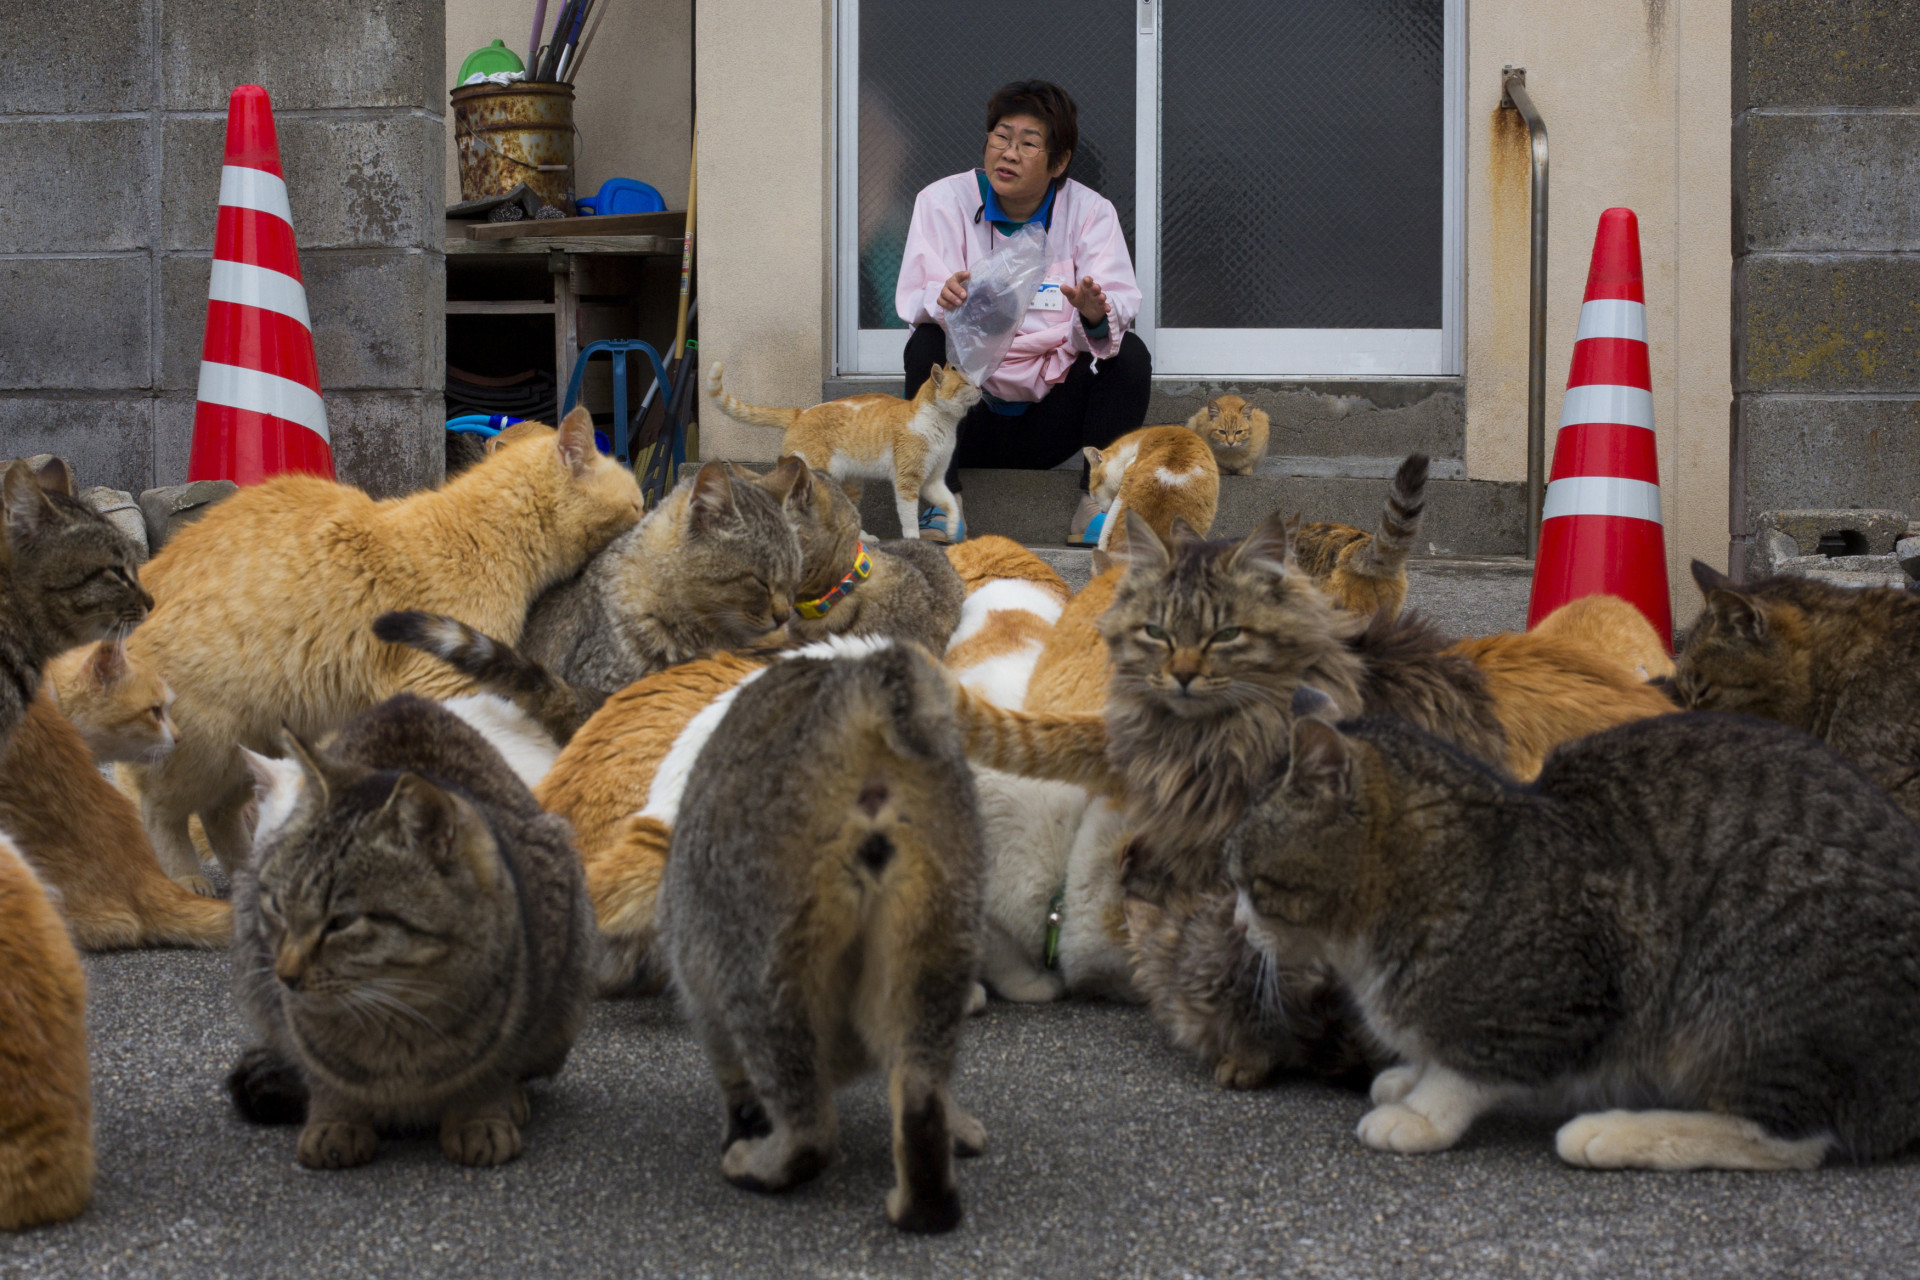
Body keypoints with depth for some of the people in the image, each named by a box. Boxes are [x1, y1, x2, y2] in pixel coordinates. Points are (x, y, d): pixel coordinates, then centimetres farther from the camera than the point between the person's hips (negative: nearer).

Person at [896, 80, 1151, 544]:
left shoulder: (1090, 212, 0)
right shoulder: (943, 202, -2)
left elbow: (1119, 307, -11)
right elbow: (914, 301, -13)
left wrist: (1096, 315, -37)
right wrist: (944, 300, -38)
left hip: (1052, 415, 1)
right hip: (969, 414, -1)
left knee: (1130, 352, -21)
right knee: (927, 345, -28)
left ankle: (1099, 502, -20)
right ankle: (940, 505, -29)